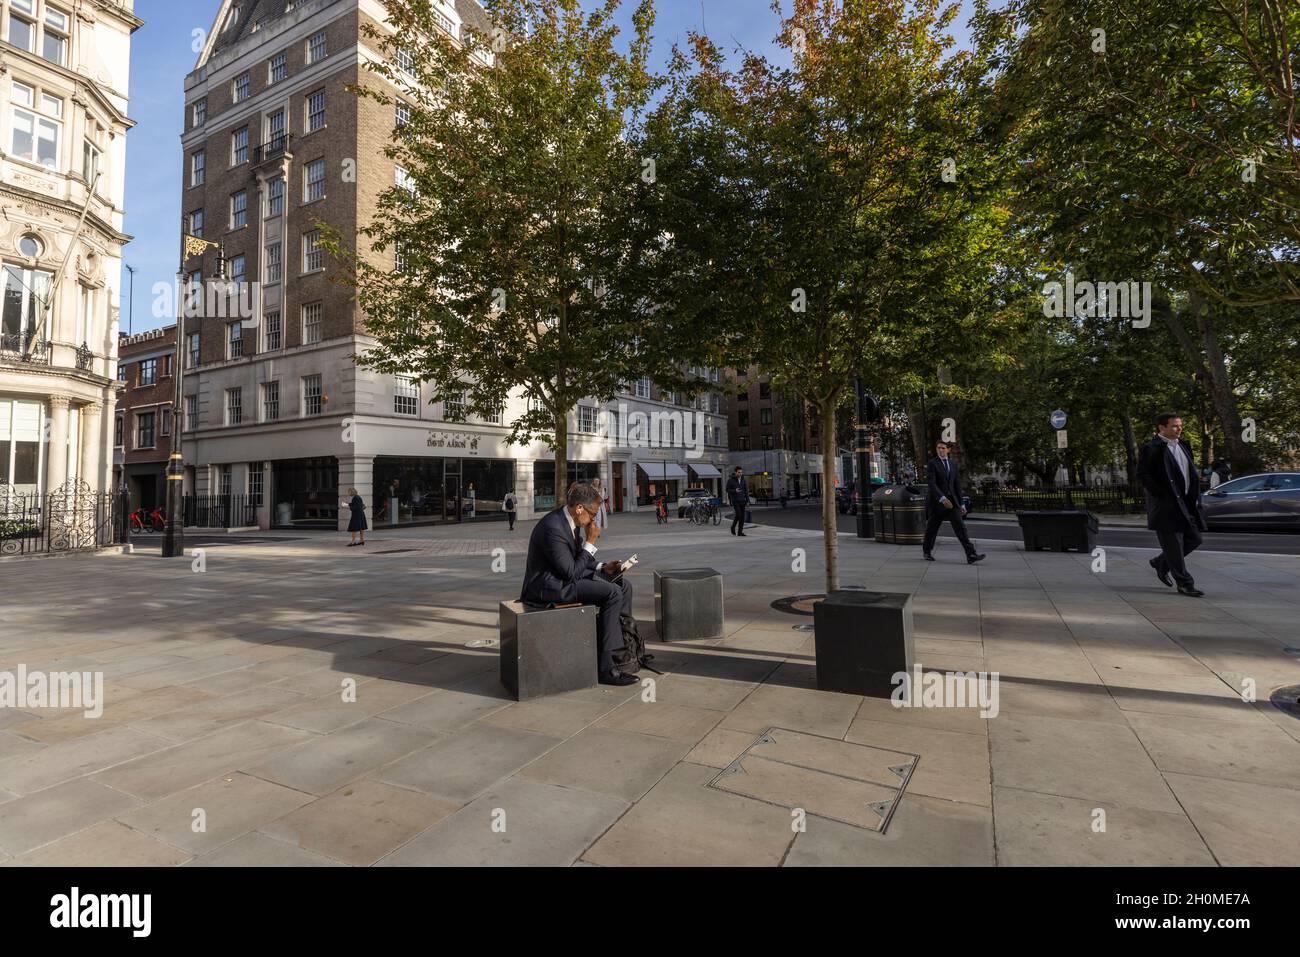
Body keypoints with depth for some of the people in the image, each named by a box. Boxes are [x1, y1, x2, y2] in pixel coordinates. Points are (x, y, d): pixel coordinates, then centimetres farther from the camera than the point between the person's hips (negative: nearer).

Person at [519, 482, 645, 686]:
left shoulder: (573, 523, 6)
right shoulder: (553, 528, -25)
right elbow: (571, 572, -23)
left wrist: (602, 568, 3)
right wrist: (591, 542, -17)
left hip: (566, 578, 10)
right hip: (548, 586, -10)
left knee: (623, 585, 6)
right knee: (612, 593, -23)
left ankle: (625, 649, 15)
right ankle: (604, 667, -16)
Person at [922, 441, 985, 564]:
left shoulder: (953, 464, 12)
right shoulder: (932, 464, -7)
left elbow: (957, 485, 14)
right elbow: (932, 484, -18)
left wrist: (961, 504, 10)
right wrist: (942, 498, -30)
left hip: (952, 501, 4)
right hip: (937, 501, -4)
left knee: (960, 527, -7)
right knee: (932, 529, 7)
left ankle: (971, 555, -14)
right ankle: (927, 551, 27)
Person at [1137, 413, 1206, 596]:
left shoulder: (1183, 445, 15)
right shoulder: (1151, 449, -11)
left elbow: (1191, 472, 21)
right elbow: (1142, 475, -16)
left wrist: (1195, 496, 11)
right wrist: (1162, 496, -18)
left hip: (1185, 502, 8)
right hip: (1166, 505, -8)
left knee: (1194, 539, 11)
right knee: (1174, 545, -2)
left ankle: (1161, 563, 29)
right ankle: (1184, 584, 7)